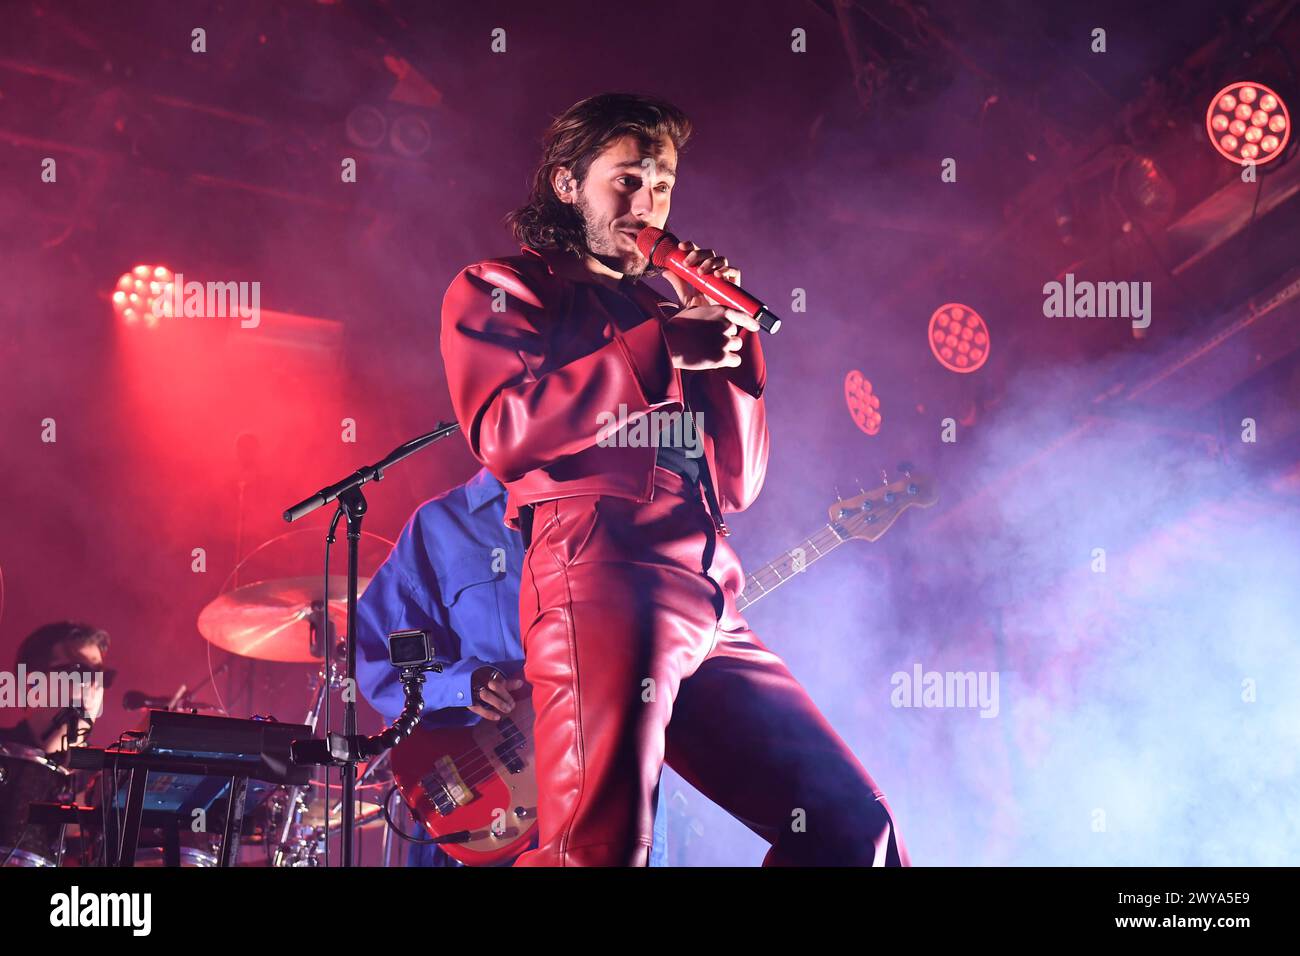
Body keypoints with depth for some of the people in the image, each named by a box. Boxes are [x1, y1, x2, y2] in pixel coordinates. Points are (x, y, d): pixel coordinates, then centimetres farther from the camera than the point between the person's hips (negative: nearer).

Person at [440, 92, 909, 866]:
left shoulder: (659, 310, 28)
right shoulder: (498, 291, 11)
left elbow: (737, 481, 19)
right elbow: (505, 434, -10)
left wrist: (727, 332, 9)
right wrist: (662, 350, -11)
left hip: (710, 608, 7)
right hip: (601, 582, -7)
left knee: (854, 824, 6)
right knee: (604, 847, -21)